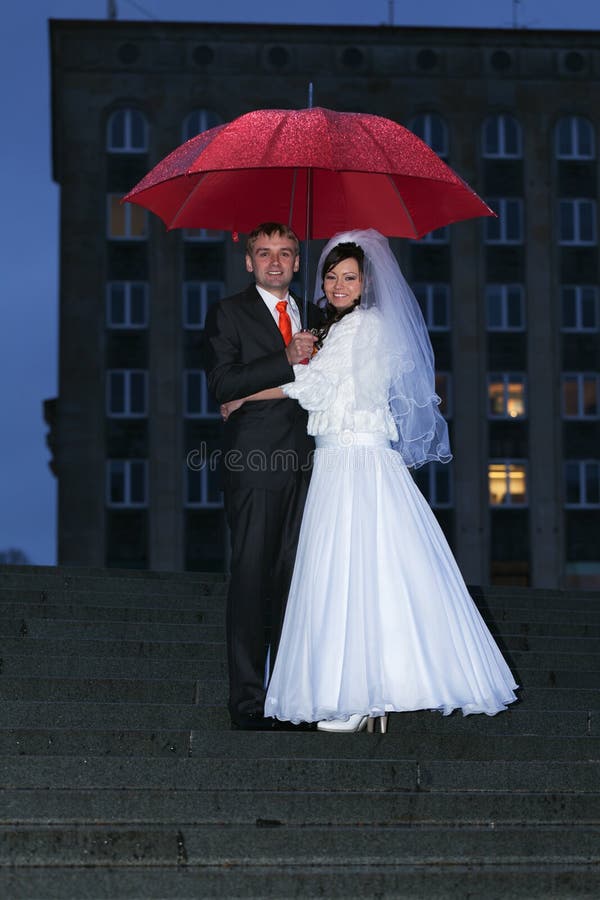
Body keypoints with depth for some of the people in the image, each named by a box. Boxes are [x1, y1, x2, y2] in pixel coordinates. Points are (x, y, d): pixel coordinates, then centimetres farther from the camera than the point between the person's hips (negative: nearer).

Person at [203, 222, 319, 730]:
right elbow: (223, 383, -11)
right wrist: (287, 361, -17)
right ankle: (248, 702, -4)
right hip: (254, 464, -5)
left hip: (303, 464, 5)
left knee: (295, 577, 6)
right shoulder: (229, 313, 3)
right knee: (252, 579, -6)